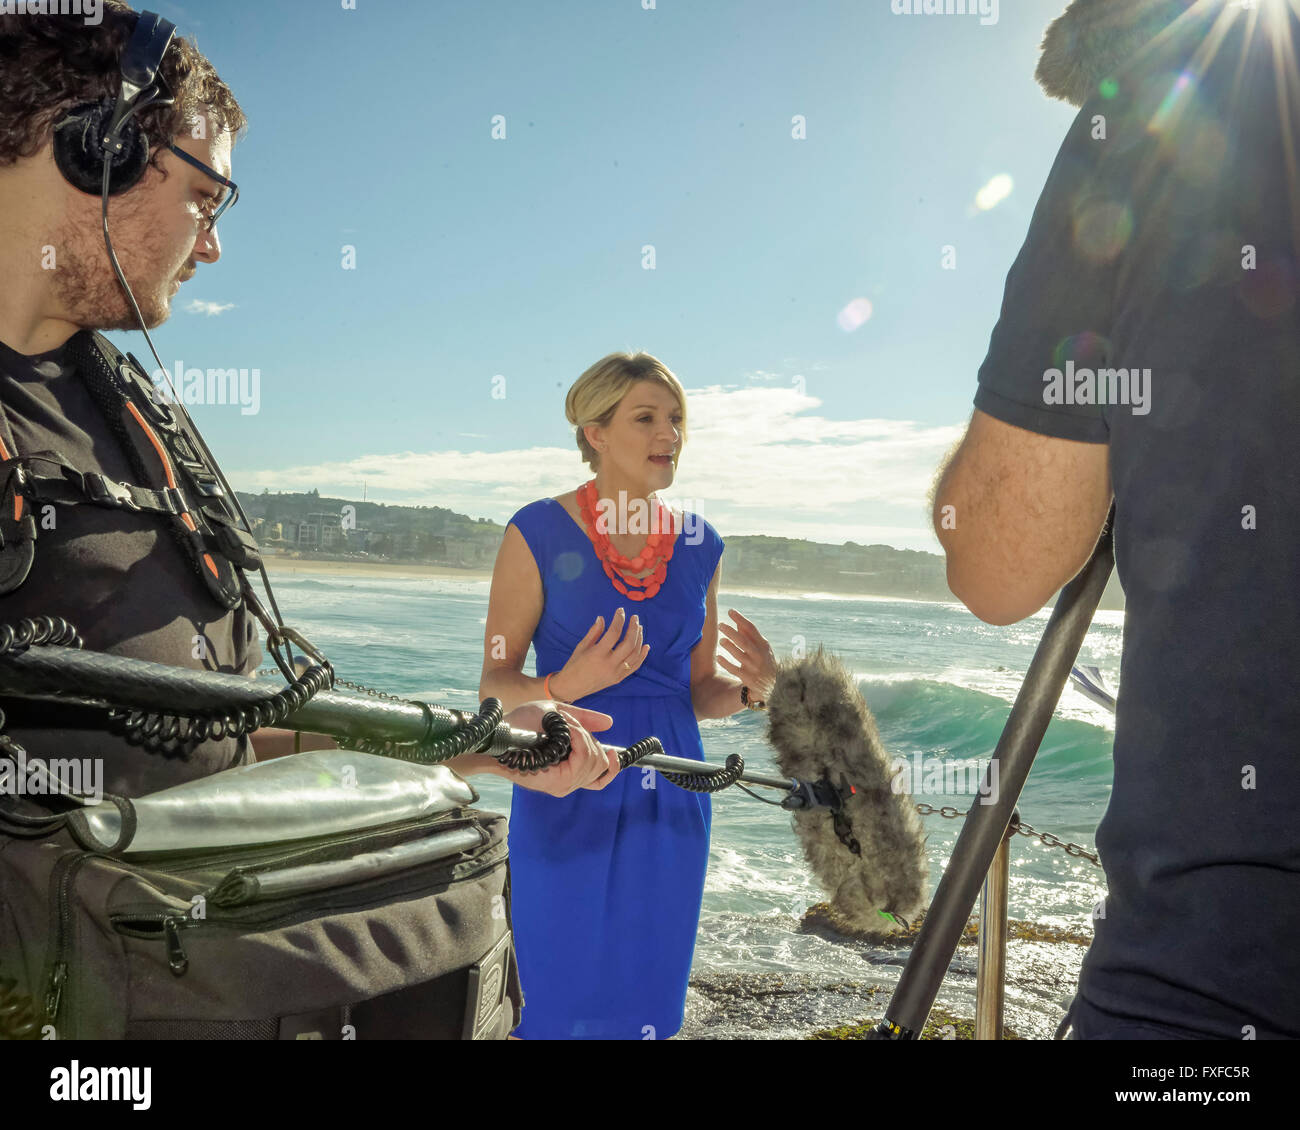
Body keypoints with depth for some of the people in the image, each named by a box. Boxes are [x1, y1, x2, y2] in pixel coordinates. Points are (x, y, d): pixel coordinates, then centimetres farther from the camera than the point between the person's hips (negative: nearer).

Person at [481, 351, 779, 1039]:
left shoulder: (698, 545, 6)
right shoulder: (539, 535, -8)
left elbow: (698, 692, 11)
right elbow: (494, 684, -6)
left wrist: (752, 688, -10)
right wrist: (566, 687, -26)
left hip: (669, 801, 4)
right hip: (568, 800, -4)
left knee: (647, 996, 15)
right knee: (563, 1001, 6)